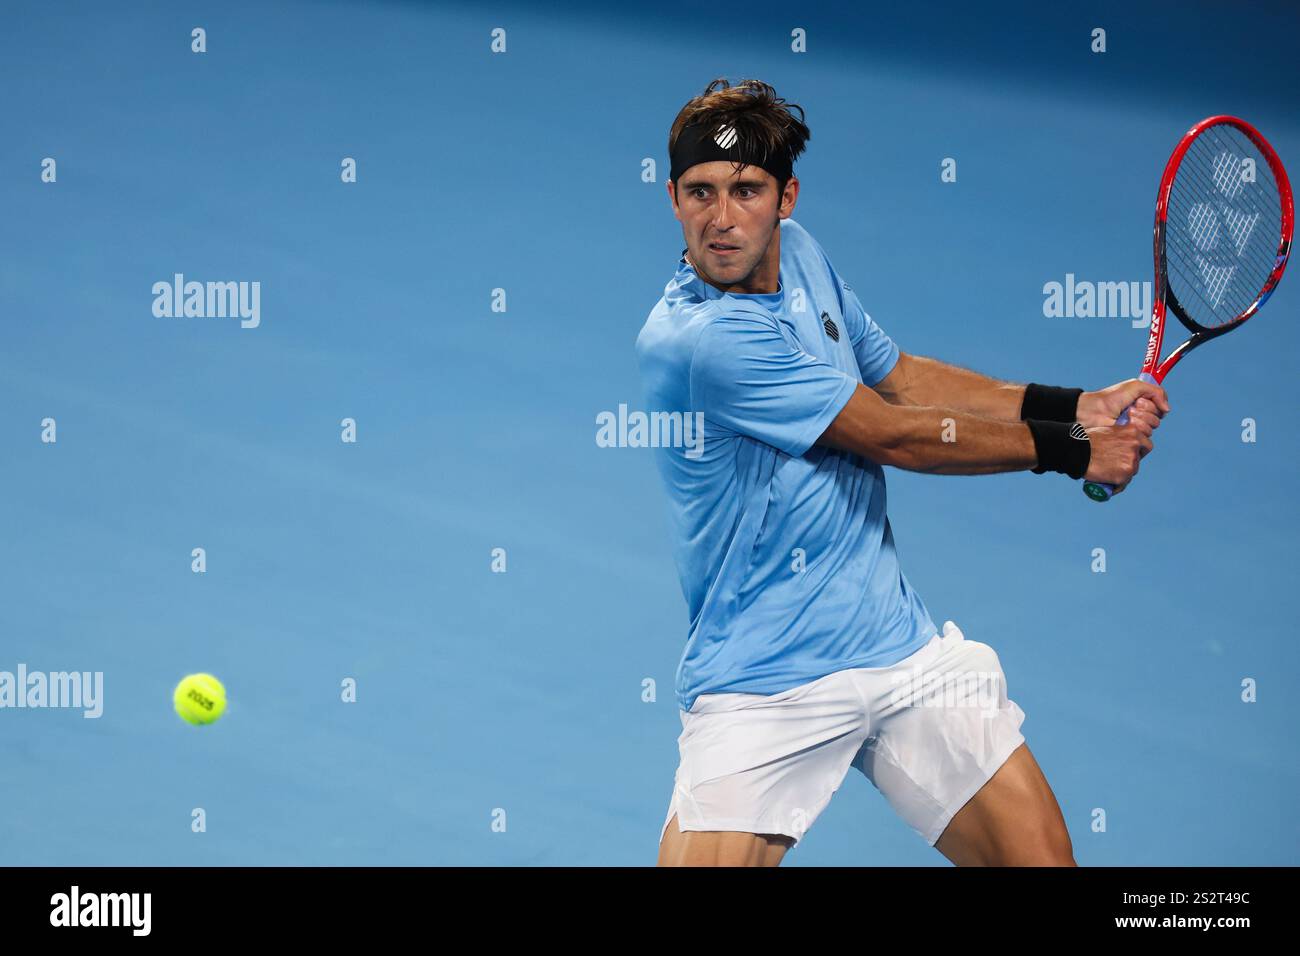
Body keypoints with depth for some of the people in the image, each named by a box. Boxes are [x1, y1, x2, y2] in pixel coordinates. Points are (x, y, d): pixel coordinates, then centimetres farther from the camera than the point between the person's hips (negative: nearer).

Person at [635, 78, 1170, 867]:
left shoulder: (800, 253, 4)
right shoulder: (695, 338, -21)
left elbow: (900, 377, 17)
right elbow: (897, 439, -16)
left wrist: (1071, 406, 6)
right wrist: (1071, 449, -7)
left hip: (904, 648, 7)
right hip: (762, 691, -6)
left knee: (1042, 855, -1)